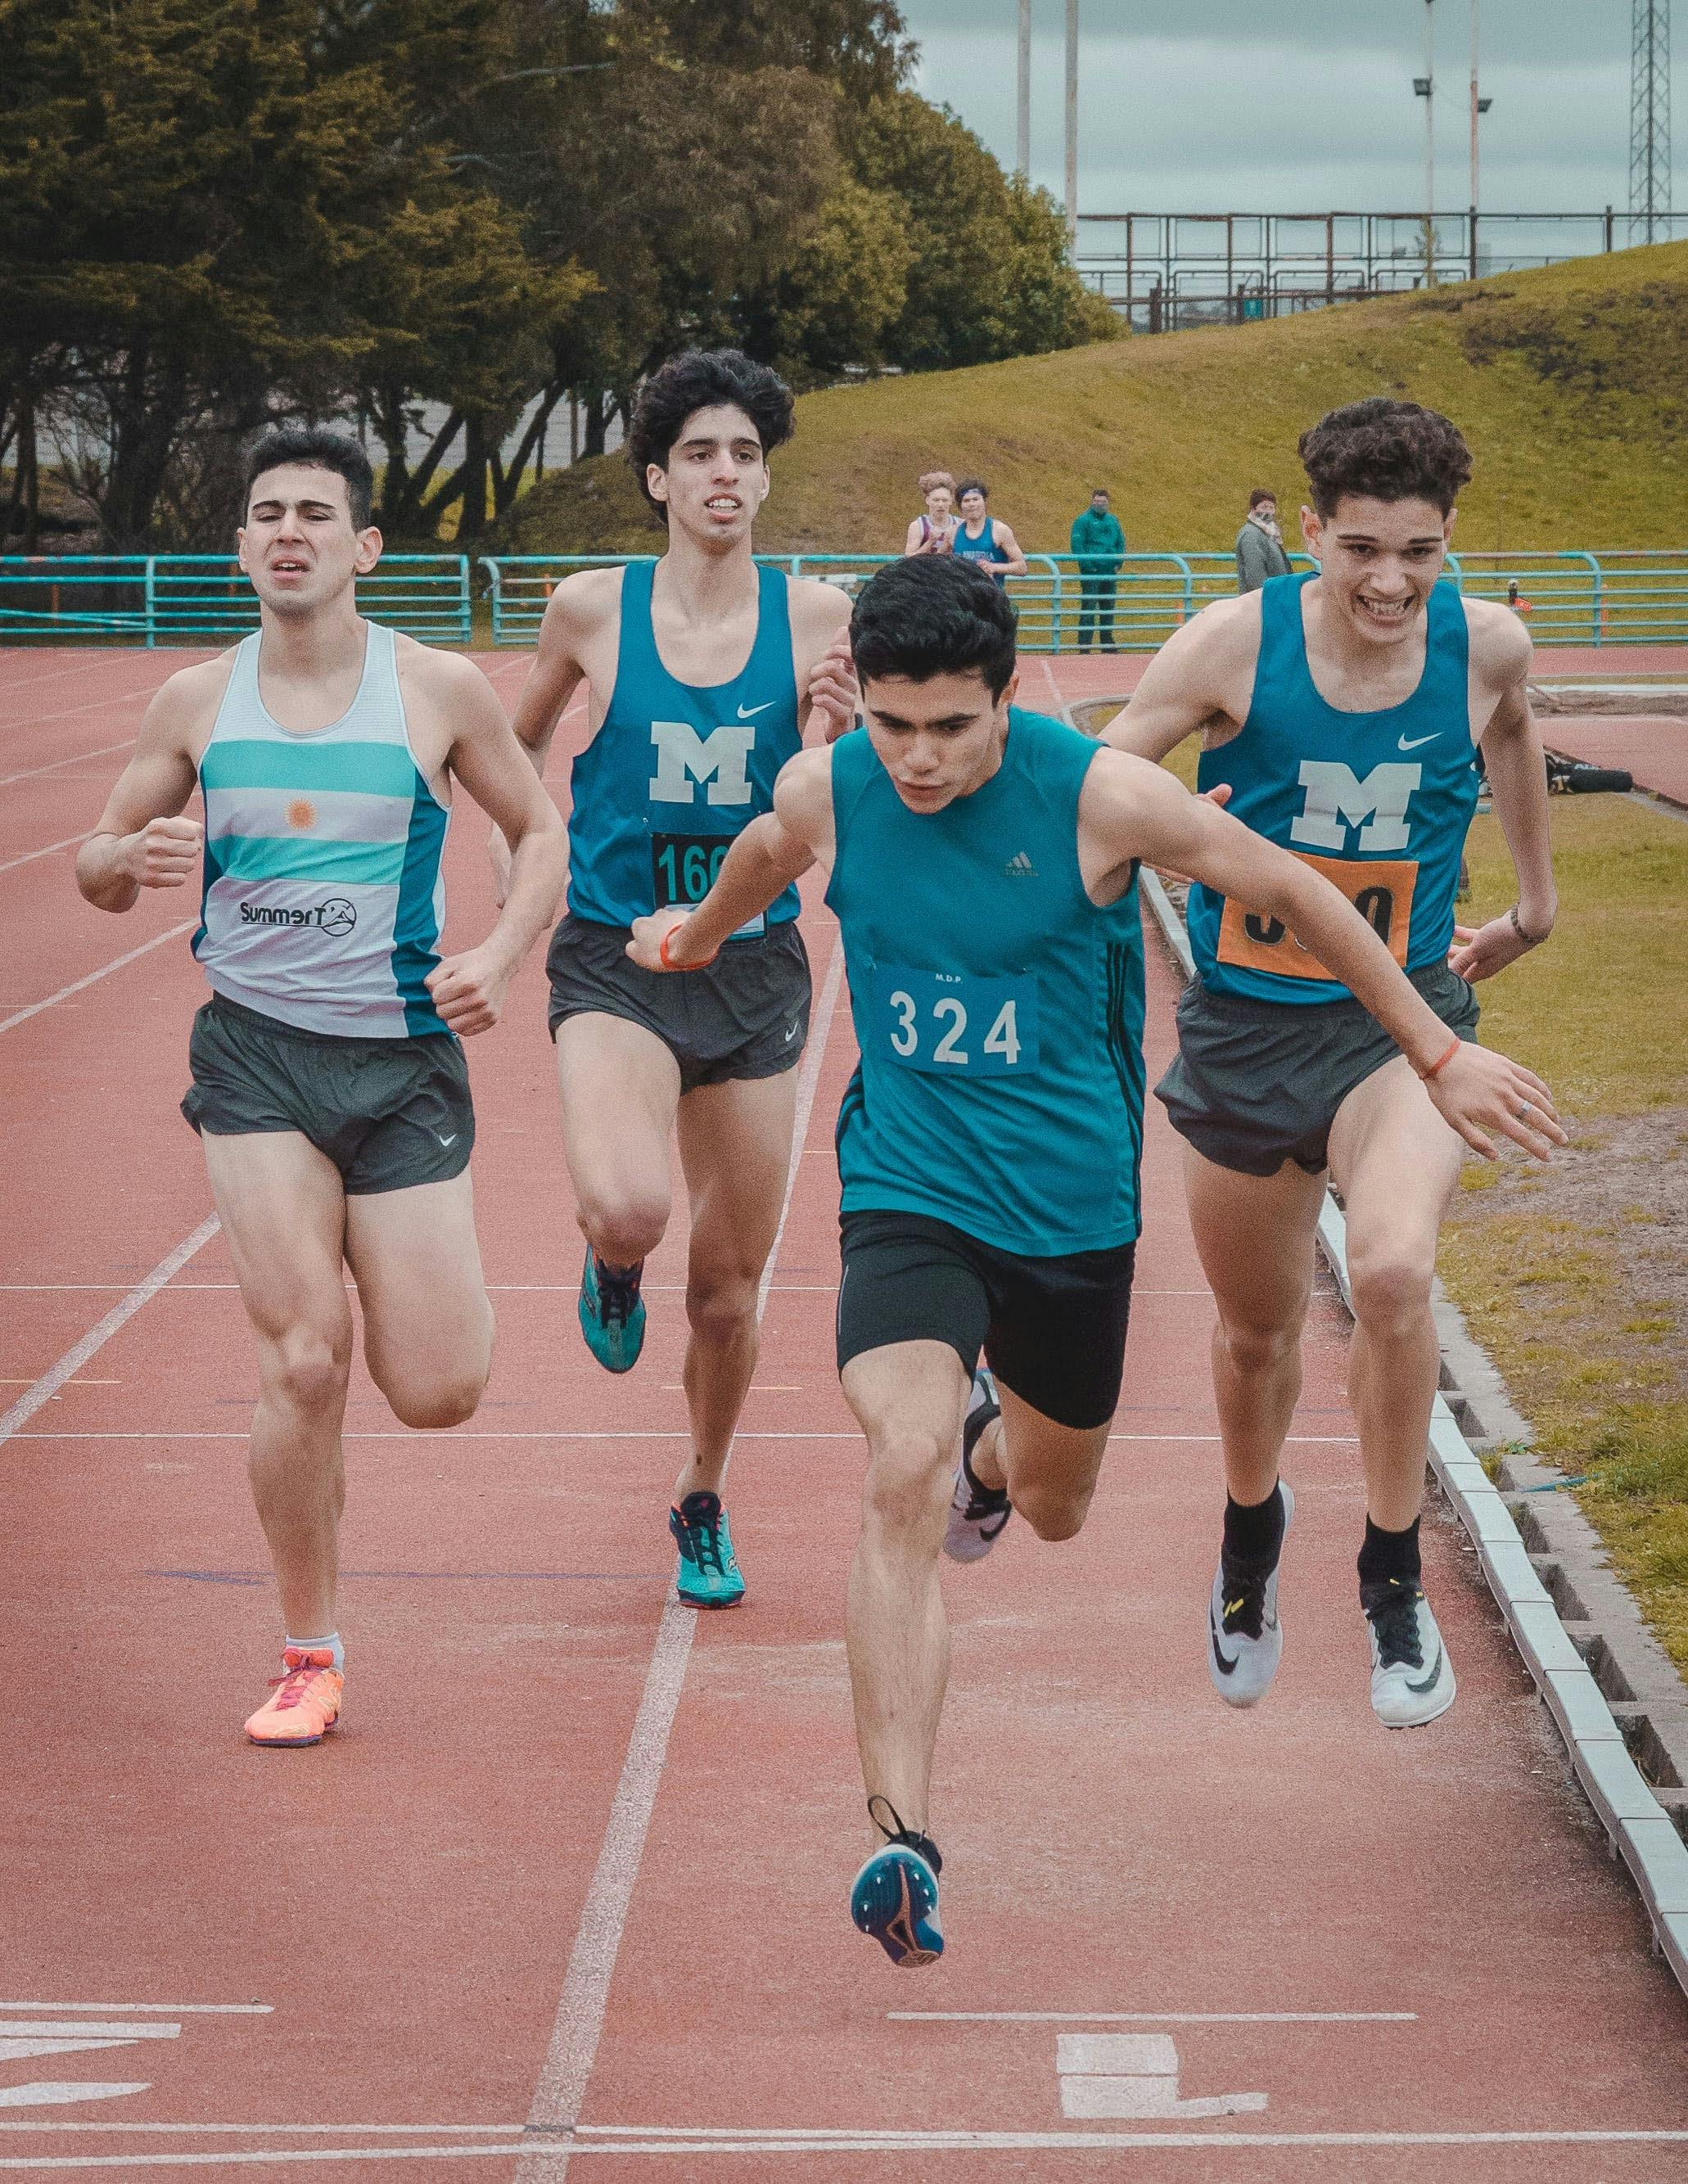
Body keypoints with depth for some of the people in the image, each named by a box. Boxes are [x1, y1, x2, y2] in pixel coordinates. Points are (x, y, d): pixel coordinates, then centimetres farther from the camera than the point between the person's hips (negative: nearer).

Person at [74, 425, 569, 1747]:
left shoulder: (439, 690, -2)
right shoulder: (196, 703, 3)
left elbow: (543, 834, 10)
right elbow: (99, 866, 12)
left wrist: (499, 959, -8)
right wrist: (134, 861, -12)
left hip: (405, 1056, 0)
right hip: (256, 1054, 0)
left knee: (437, 1392, -2)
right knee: (304, 1361, -13)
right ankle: (311, 1658, 3)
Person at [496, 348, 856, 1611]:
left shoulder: (814, 617, -3)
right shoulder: (593, 609, -4)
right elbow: (517, 751, 14)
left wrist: (835, 732, -18)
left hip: (754, 967, 2)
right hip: (615, 961, -2)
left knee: (730, 1290, 10)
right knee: (627, 1209, -29)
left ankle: (705, 1505, 36)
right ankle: (614, 1269, 10)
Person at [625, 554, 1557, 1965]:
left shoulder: (1100, 797, -18)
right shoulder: (823, 795, -11)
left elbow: (1293, 894, -5)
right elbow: (764, 860, 16)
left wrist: (1439, 1056, 1)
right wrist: (694, 935, 38)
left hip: (1072, 1202, 0)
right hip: (909, 1189, 0)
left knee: (1053, 1511, 19)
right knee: (903, 1476, -24)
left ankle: (990, 1447, 59)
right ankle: (902, 1838, -25)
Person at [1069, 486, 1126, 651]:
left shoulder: (1112, 520, 14)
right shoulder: (1083, 520, -6)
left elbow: (1121, 543, 19)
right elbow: (1077, 545, -11)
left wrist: (1118, 563, 6)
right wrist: (1087, 565, -17)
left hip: (1110, 573, 6)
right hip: (1091, 574, -6)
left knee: (1108, 608, 12)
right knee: (1088, 608, -8)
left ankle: (1108, 643, 20)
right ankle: (1084, 645, -7)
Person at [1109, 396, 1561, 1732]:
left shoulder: (1486, 644, -10)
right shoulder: (1238, 643, -16)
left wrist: (1537, 898, 26)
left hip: (1403, 1019, -1)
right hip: (1246, 1023, 1)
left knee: (1394, 1271, -29)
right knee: (1257, 1330, 18)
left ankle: (1395, 1578, -8)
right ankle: (1253, 1525, 51)